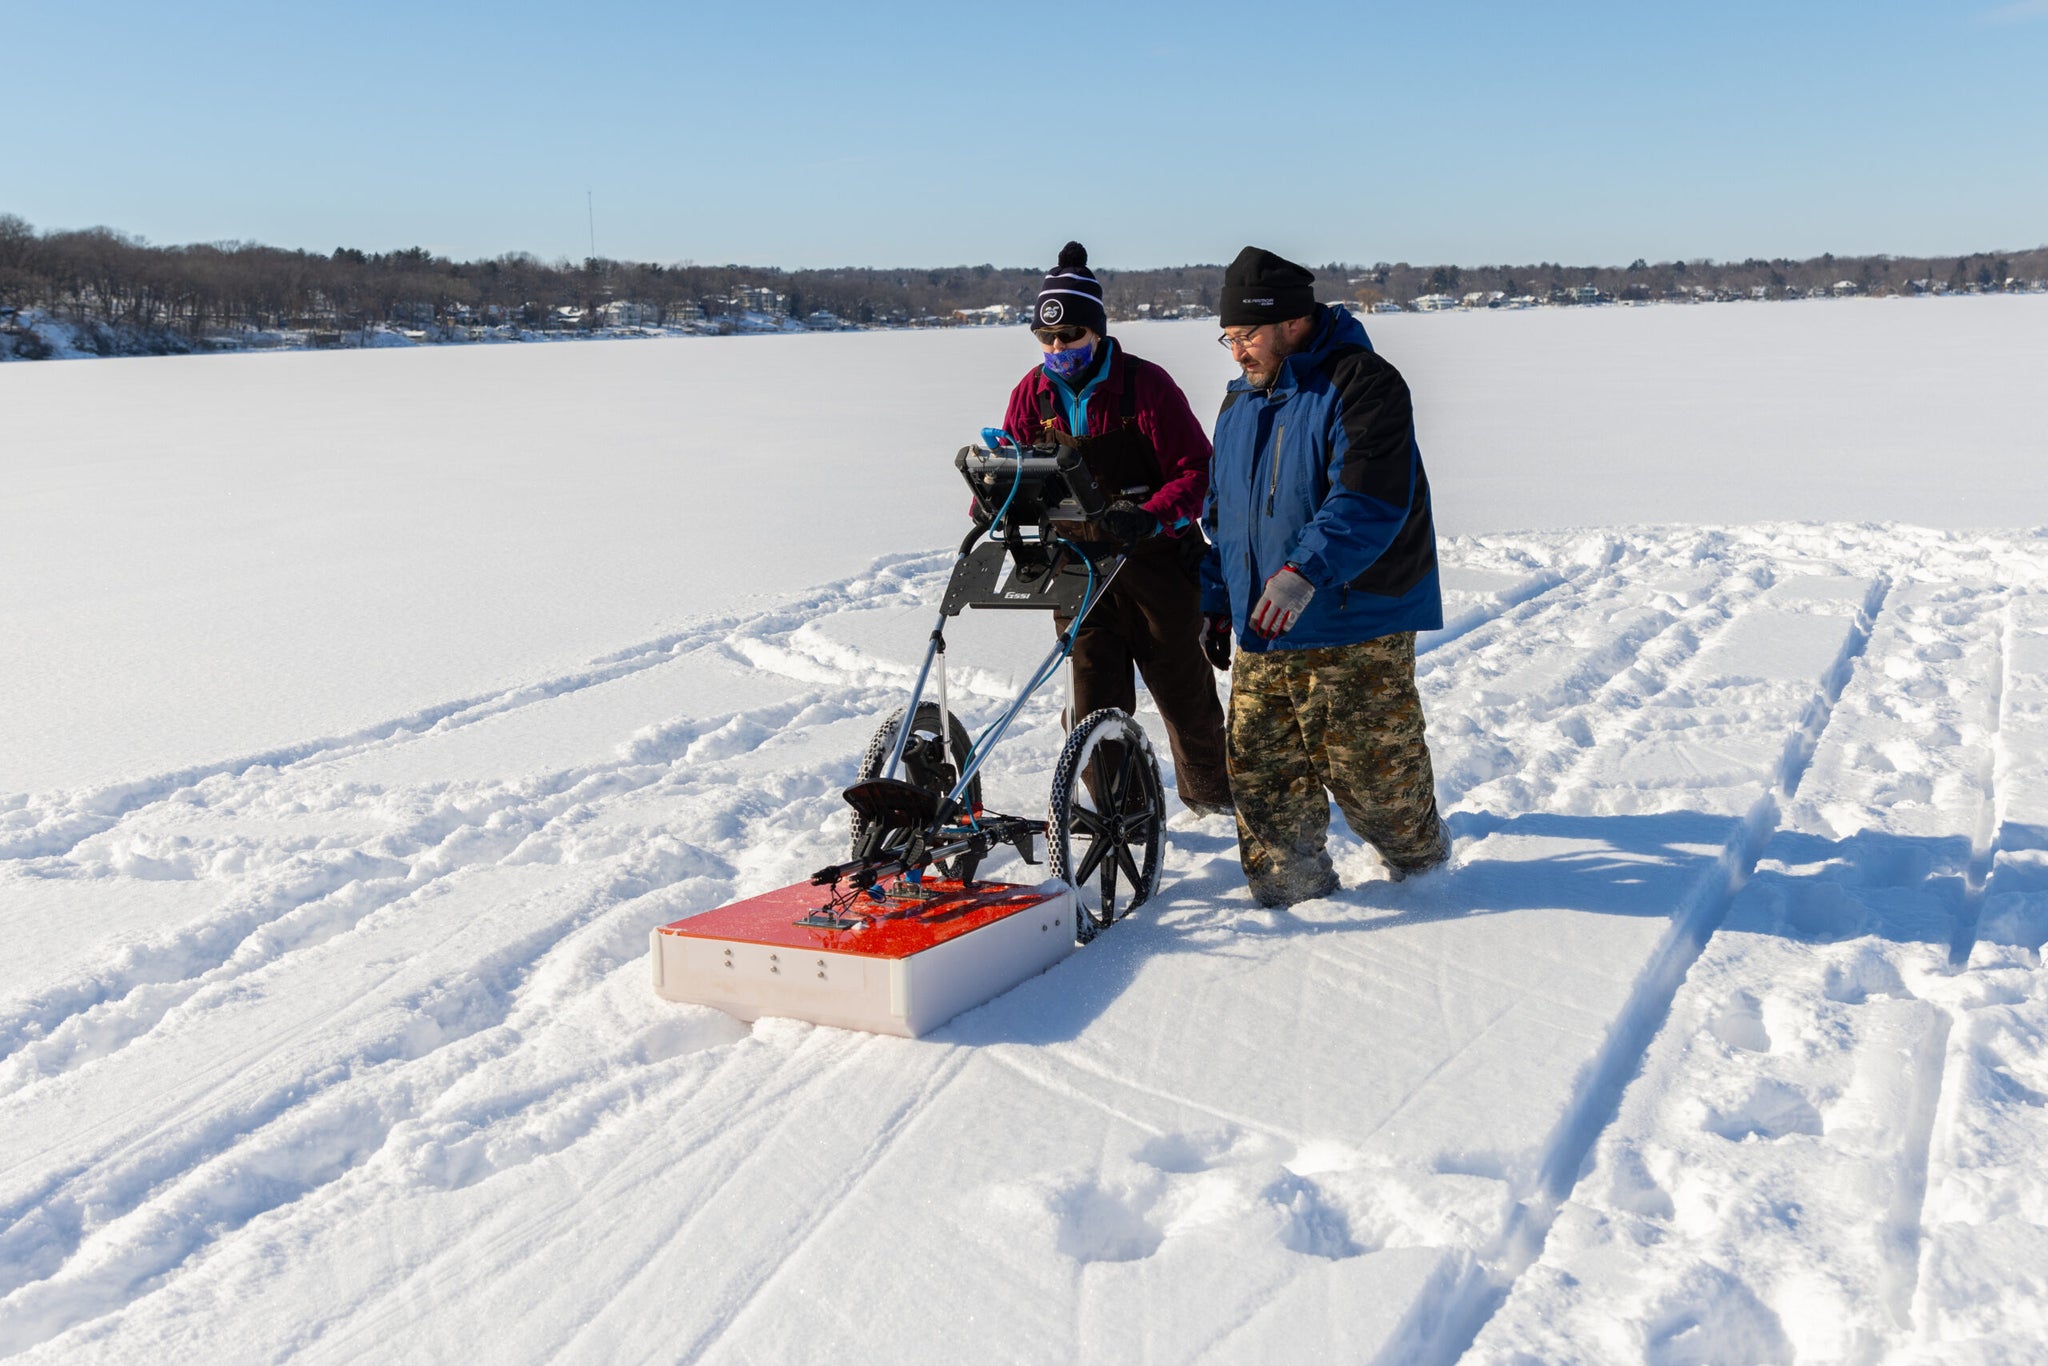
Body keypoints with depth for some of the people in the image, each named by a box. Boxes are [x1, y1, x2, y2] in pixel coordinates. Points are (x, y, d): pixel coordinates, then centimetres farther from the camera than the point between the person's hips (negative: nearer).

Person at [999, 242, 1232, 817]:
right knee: (1095, 701, -1)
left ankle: (1210, 791, 36)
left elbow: (1196, 471, -13)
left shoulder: (1144, 383, -12)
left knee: (1184, 688, 12)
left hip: (1156, 560, -2)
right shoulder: (1032, 394, 1)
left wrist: (1152, 515, -30)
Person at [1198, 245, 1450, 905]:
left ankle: (1420, 856, 29)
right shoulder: (1241, 401, 15)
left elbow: (1370, 498, -24)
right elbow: (1221, 511, 24)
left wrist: (1305, 572, -35)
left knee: (1366, 766, 1)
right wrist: (1218, 601, 21)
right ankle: (1289, 881, 21)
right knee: (1259, 766, 5)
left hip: (1356, 632, -7)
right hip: (1260, 635, 7)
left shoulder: (1360, 384, -11)